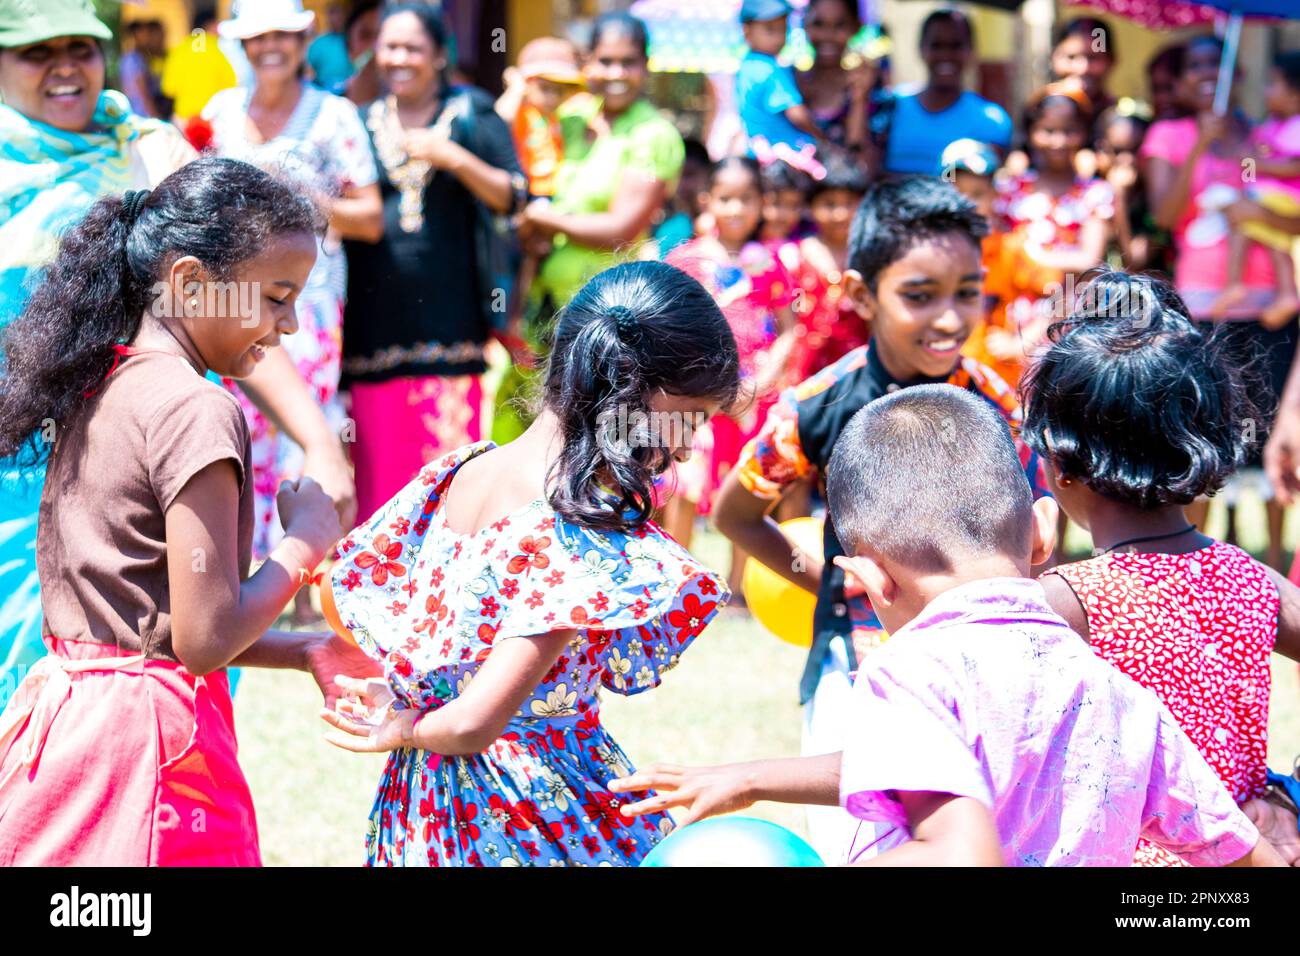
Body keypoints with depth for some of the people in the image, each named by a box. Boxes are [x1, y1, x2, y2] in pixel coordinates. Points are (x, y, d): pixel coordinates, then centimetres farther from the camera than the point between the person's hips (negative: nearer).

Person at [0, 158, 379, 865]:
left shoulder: (95, 390, 10)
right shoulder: (196, 410, -16)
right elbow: (204, 640, -20)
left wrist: (303, 651, 13)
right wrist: (306, 542, -5)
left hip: (61, 706, 9)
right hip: (148, 742, -9)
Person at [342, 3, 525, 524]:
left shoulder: (470, 113, 7)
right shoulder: (362, 123, 14)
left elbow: (513, 197, -2)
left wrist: (452, 157, -15)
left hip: (446, 314, -2)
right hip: (375, 320, 2)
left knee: (448, 452, -7)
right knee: (378, 462, 1)